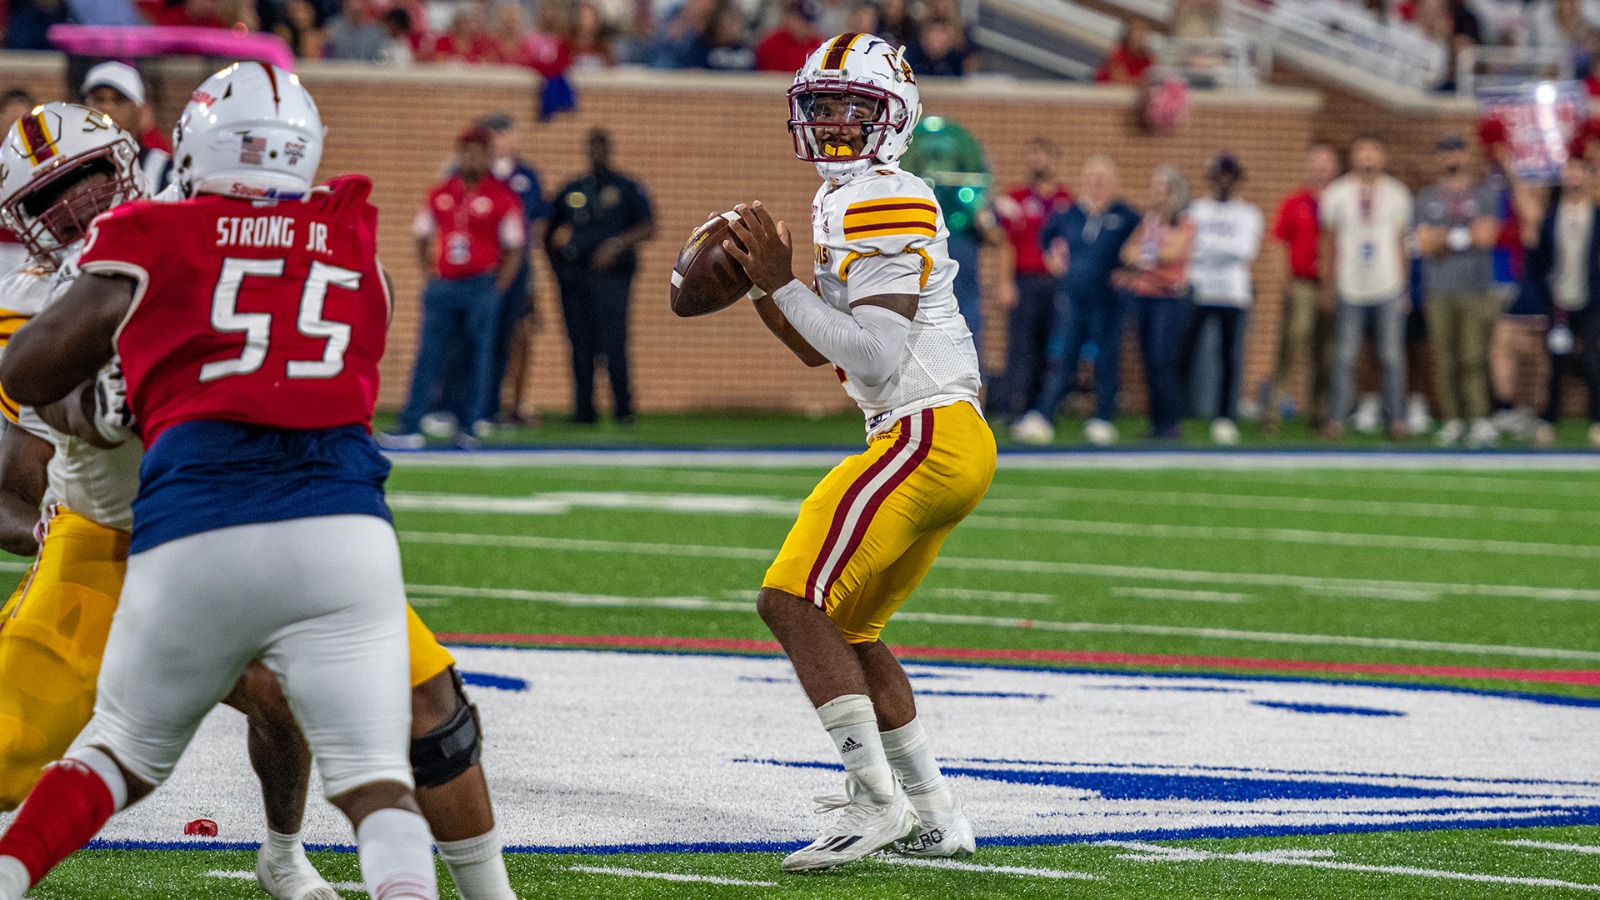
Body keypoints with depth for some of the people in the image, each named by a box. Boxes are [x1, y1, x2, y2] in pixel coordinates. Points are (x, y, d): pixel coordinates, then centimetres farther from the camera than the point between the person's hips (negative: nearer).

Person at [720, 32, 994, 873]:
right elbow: (822, 347, 24)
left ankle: (877, 798, -18)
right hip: (942, 446, 10)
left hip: (924, 435, -10)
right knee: (846, 629, 16)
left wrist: (783, 282, -17)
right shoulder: (846, 201, 19)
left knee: (793, 601, -15)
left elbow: (876, 357, -20)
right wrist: (760, 283, 11)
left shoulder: (880, 204, -13)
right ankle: (934, 816, 17)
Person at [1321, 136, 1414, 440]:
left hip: (1388, 288, 1)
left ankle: (1396, 419, 4)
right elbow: (1328, 243, 9)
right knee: (1344, 357, -2)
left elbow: (1401, 244, 13)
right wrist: (1328, 287, 7)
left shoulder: (1396, 195, 8)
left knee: (1392, 358, -1)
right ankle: (1336, 419, 2)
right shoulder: (1336, 195, 4)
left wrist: (1404, 287, 10)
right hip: (1349, 289, -1)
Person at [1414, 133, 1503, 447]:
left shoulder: (1484, 194, 10)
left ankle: (1480, 420, -15)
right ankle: (1452, 420, 5)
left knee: (1473, 357, -11)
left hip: (1477, 288, -2)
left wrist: (1442, 237, -4)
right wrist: (1465, 236, -7)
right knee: (1444, 360, -1)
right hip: (1439, 290, 2)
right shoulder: (1428, 197, 15)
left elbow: (1486, 236, -4)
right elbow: (1424, 244, 4)